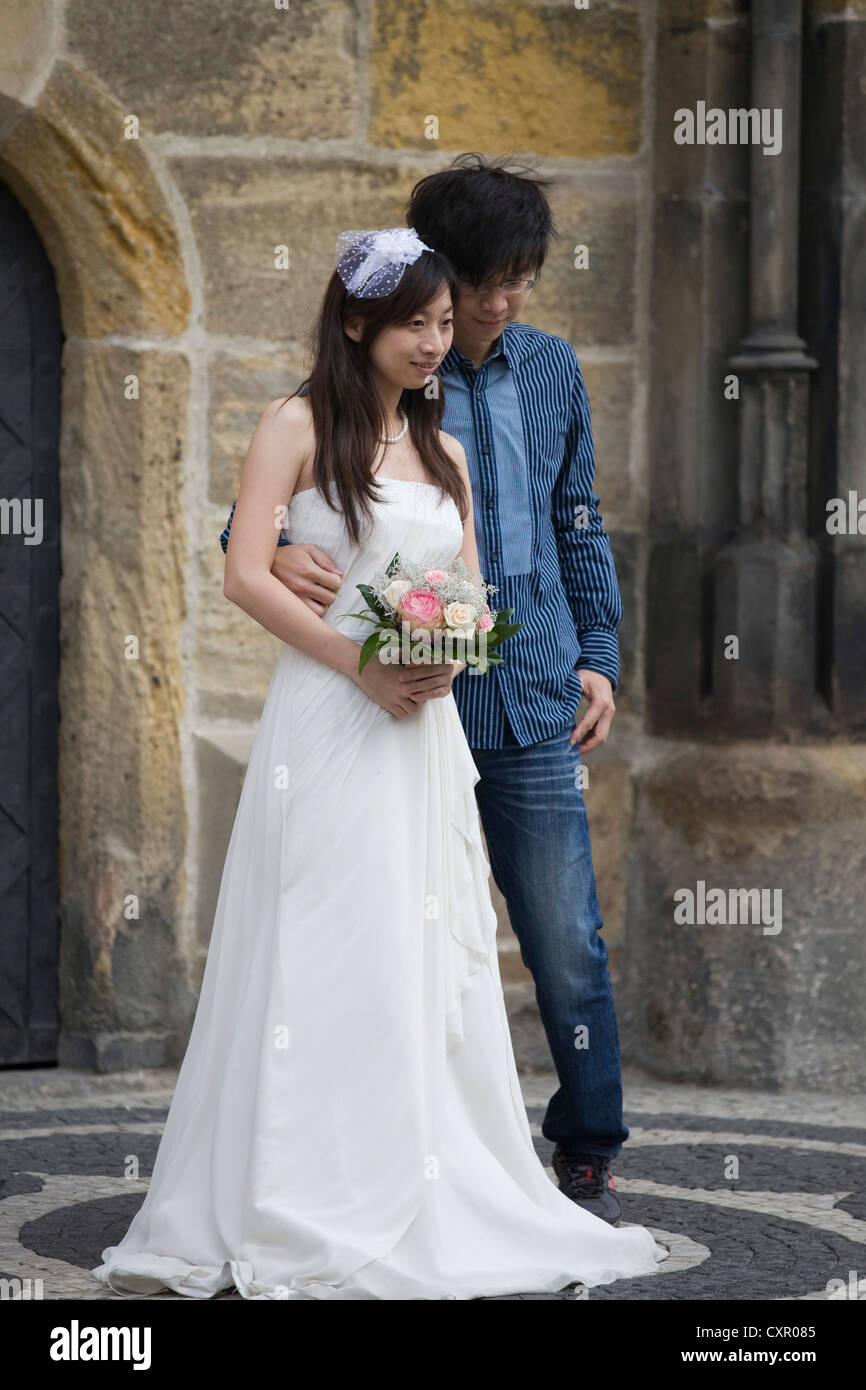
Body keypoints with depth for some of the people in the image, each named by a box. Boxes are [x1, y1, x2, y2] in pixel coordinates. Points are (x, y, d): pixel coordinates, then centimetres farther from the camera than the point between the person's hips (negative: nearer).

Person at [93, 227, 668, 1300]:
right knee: (325, 958, -6)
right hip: (328, 724, -6)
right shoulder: (297, 427, -1)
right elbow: (245, 574, -10)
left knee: (429, 960, 6)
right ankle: (301, 1218, -1)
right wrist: (360, 663, -16)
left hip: (425, 729, 6)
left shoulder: (442, 450, 17)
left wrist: (446, 660, -6)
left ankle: (423, 1205, 14)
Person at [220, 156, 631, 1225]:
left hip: (532, 698, 3)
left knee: (569, 942, 0)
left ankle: (586, 1156, 14)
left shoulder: (551, 369, 10)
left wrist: (598, 654, 10)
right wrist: (276, 555, -24)